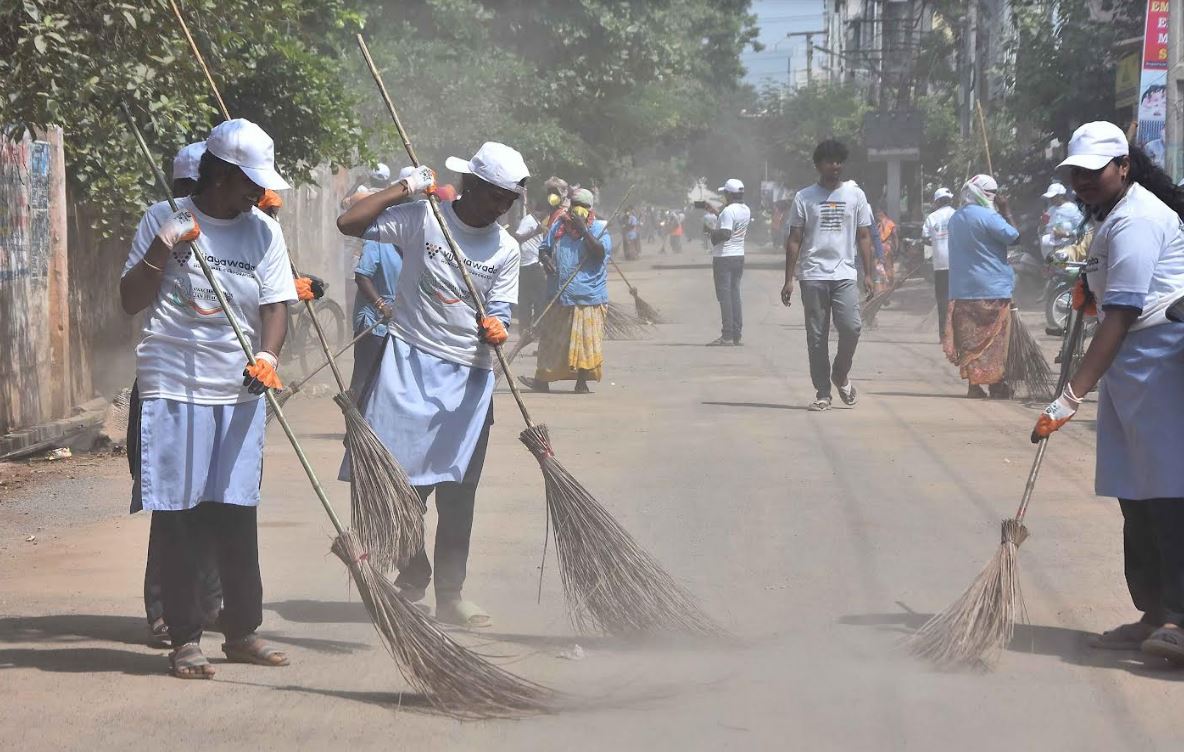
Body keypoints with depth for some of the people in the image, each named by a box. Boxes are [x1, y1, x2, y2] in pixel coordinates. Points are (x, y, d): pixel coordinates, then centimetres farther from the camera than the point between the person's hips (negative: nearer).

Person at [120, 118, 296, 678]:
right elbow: (130, 302, 1)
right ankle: (184, 637, 7)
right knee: (176, 516, 0)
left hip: (240, 391, 3)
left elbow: (275, 306, 3)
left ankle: (242, 631, 16)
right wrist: (161, 251, -15)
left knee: (238, 515, 5)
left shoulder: (263, 232, 8)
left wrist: (268, 354, -16)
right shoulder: (164, 220, 0)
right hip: (173, 388, -3)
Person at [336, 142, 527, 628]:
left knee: (458, 492, 3)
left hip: (468, 377, 3)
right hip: (411, 365, -2)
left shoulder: (506, 249, 6)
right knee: (403, 479, -3)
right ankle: (413, 573, 18)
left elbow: (499, 312, 4)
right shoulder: (421, 218, -4)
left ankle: (450, 595, 11)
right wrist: (405, 188, -10)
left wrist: (495, 328, -19)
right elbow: (349, 223, -11)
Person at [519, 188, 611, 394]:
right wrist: (546, 260, -7)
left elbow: (600, 253, -16)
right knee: (551, 338, 8)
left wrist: (583, 229, -19)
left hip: (588, 295, -3)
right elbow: (544, 248, 15)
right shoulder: (559, 226, 10)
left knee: (585, 339, -1)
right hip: (559, 294, 3)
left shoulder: (599, 228, 0)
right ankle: (542, 379, 16)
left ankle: (582, 382, 9)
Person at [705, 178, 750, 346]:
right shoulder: (746, 210, 10)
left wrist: (711, 232, -10)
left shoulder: (728, 211, -18)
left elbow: (725, 234, -28)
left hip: (724, 257, -9)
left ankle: (727, 336, -8)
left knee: (724, 296, -6)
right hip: (739, 256, 9)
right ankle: (736, 335, 13)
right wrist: (714, 213, 27)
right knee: (735, 294, 12)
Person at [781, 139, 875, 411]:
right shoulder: (804, 197, 6)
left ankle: (841, 374, 10)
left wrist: (868, 274, 2)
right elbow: (794, 240, 6)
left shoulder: (855, 195, 10)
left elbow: (864, 237, 11)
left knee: (851, 327, -16)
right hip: (813, 275, 0)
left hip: (845, 275, 0)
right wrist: (788, 280, 0)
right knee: (817, 336, 1)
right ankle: (822, 393, 8)